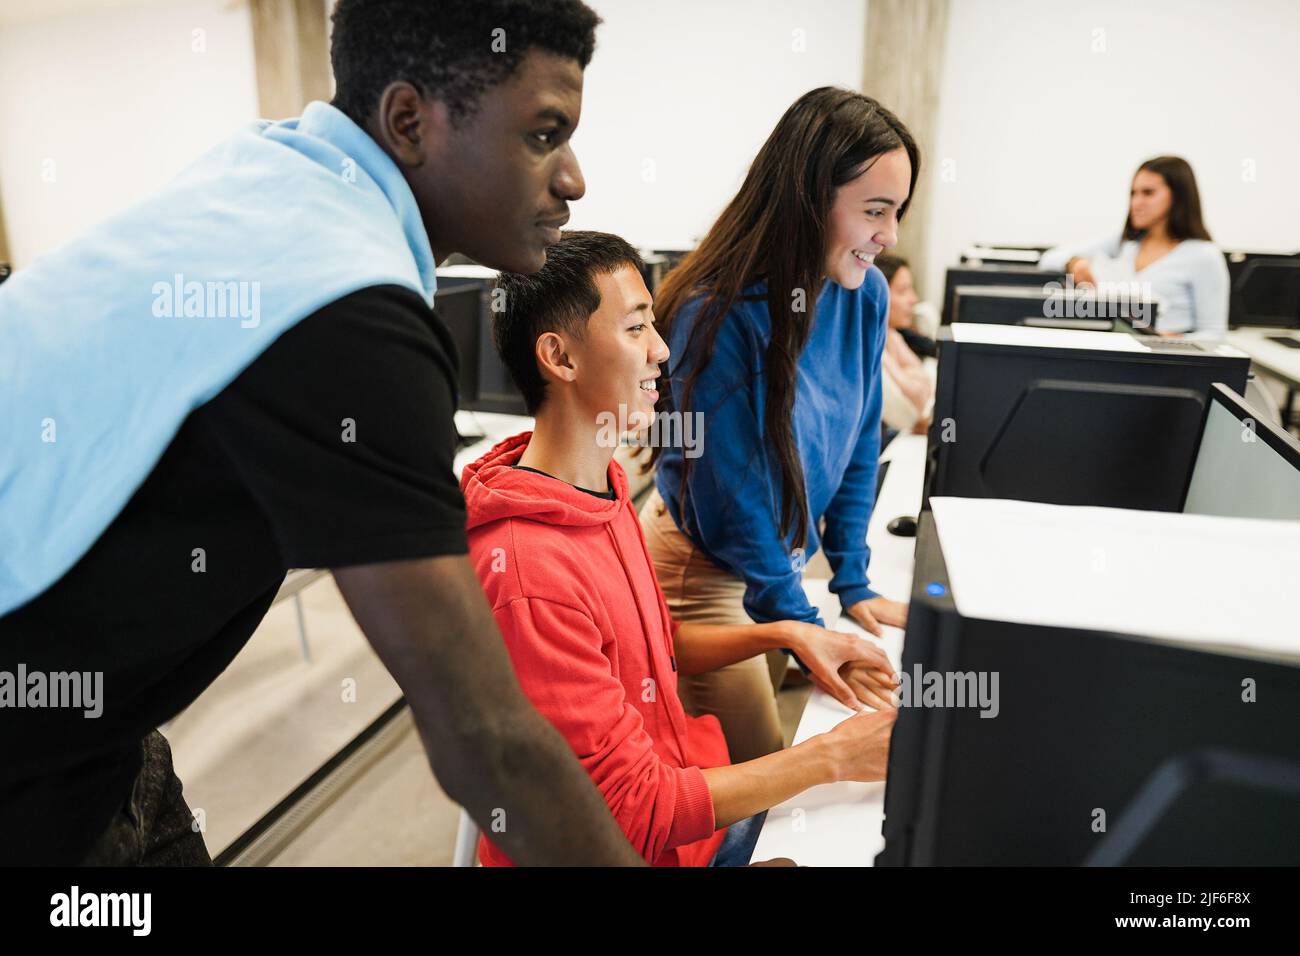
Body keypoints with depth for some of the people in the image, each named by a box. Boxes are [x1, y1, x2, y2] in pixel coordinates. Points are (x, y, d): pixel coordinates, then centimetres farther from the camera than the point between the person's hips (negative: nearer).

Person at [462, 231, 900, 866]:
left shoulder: (601, 484, -1)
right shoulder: (528, 574, -30)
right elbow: (636, 814, -25)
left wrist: (785, 635, -2)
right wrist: (832, 757, -21)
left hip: (666, 782, 7)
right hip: (644, 846, -7)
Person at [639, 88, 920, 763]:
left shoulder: (864, 294, -7)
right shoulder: (717, 314, -28)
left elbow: (859, 444, 3)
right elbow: (733, 498, -23)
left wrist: (853, 584, 3)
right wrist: (803, 626, -16)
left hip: (778, 559, 6)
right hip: (703, 566, -6)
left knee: (761, 746, 21)